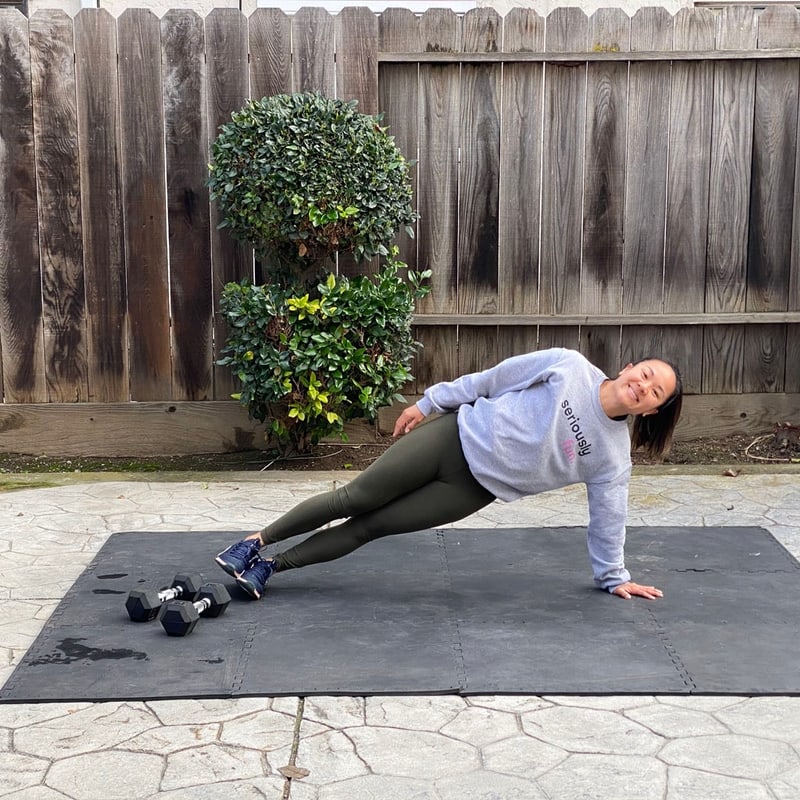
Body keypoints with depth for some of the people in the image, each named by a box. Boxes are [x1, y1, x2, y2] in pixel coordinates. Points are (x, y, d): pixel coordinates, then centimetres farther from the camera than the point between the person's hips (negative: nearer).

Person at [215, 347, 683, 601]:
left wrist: (613, 576, 13)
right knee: (354, 498, -1)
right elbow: (494, 379, 0)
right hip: (457, 435, -1)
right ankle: (256, 542, 13)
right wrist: (429, 403, 3)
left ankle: (271, 566, 6)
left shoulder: (613, 455, -4)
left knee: (367, 528, -4)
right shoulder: (569, 367, -7)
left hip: (476, 487, 1)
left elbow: (608, 516, 7)